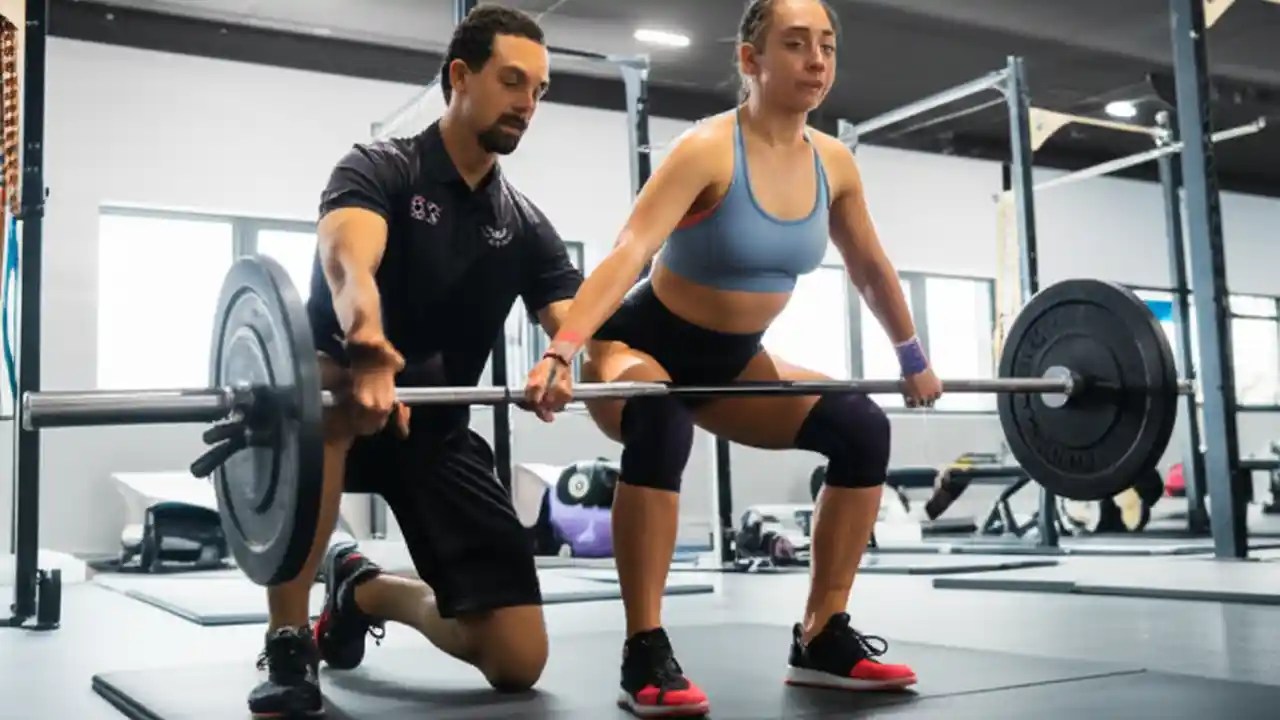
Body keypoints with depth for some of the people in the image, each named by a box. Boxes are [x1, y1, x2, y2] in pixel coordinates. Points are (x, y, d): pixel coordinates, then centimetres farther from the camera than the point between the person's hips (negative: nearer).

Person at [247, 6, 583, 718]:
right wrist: (368, 345, -60)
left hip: (437, 427, 4)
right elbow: (348, 263, -36)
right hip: (343, 410, -4)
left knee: (519, 661, -6)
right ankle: (289, 649, -26)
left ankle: (365, 590, 23)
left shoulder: (525, 224, 3)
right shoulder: (381, 169, -13)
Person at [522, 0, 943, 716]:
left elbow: (873, 270, 11)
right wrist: (559, 354, -49)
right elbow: (628, 254, -36)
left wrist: (914, 359, 19)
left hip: (732, 360, 6)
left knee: (863, 429, -11)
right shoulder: (707, 150, -23)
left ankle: (822, 638, 0)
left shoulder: (834, 163, -4)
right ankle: (646, 654, -27)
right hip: (643, 344, -6)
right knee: (661, 424, -39)